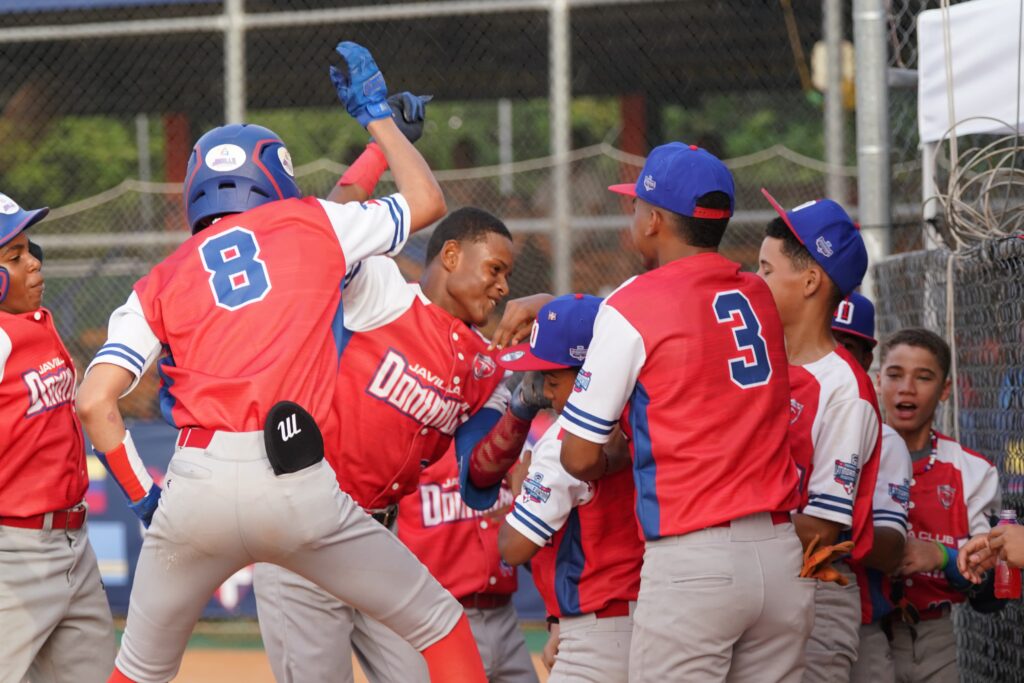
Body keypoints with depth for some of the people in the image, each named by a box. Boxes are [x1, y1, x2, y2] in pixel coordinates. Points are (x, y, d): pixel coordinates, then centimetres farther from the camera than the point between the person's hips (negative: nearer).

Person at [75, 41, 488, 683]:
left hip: (197, 485, 2)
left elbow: (95, 400, 5)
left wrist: (143, 494, 15)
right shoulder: (312, 225, 12)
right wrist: (377, 113, 36)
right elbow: (428, 202, 25)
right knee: (439, 625, 11)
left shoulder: (162, 282, 16)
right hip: (299, 485, -2)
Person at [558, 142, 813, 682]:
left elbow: (580, 458, -3)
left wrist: (613, 463, 21)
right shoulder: (758, 295, 13)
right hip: (783, 556, 6)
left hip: (692, 564, -6)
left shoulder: (630, 308, -4)